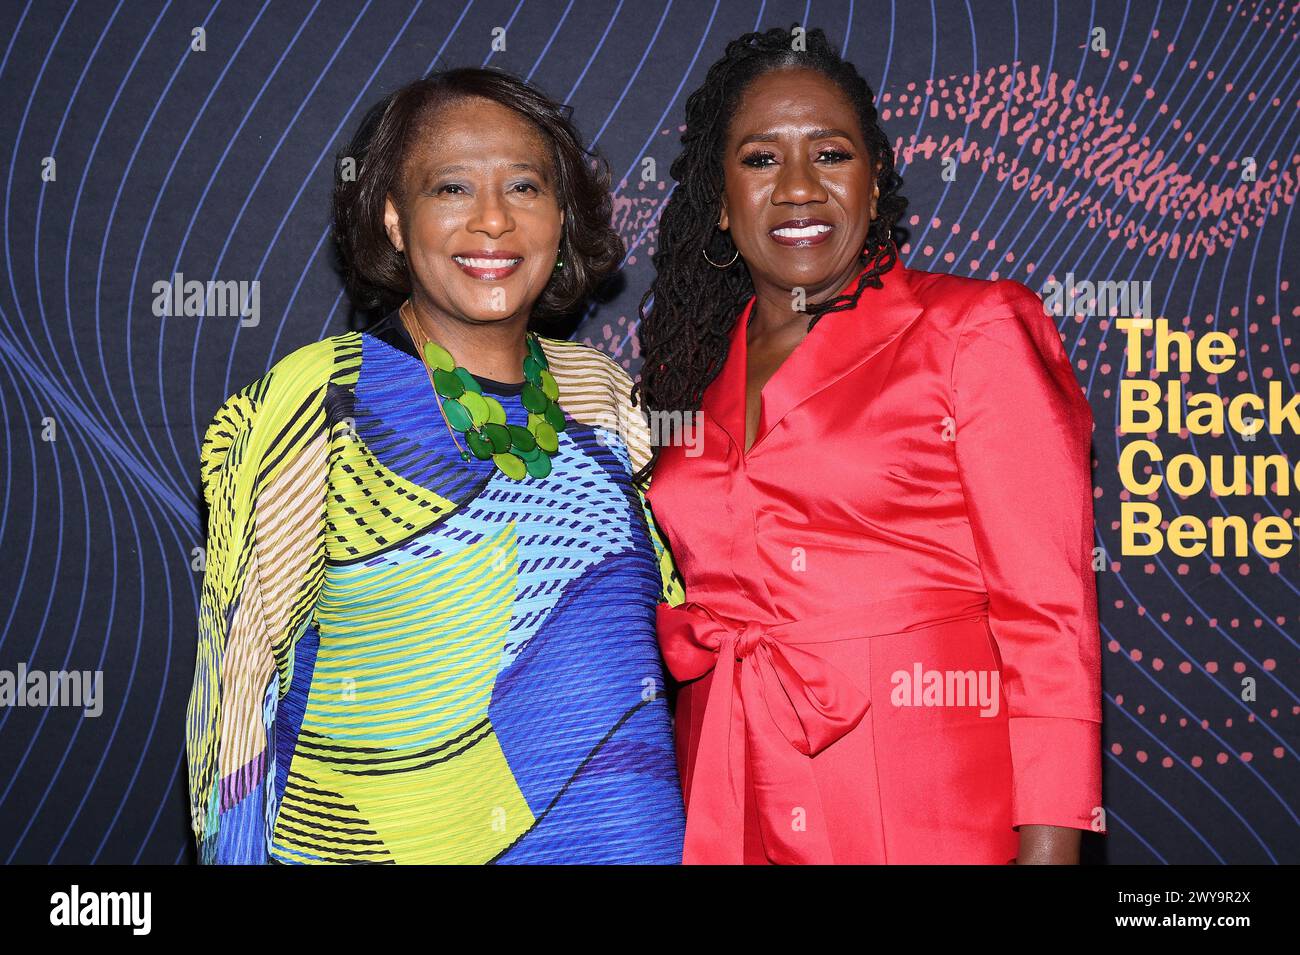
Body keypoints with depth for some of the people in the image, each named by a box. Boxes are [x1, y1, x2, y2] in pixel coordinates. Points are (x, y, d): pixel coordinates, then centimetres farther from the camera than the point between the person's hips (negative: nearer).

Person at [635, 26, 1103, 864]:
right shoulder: (695, 374, 10)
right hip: (729, 820, 4)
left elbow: (1047, 611, -9)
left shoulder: (974, 330, -4)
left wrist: (1048, 845, -17)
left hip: (935, 818, -4)